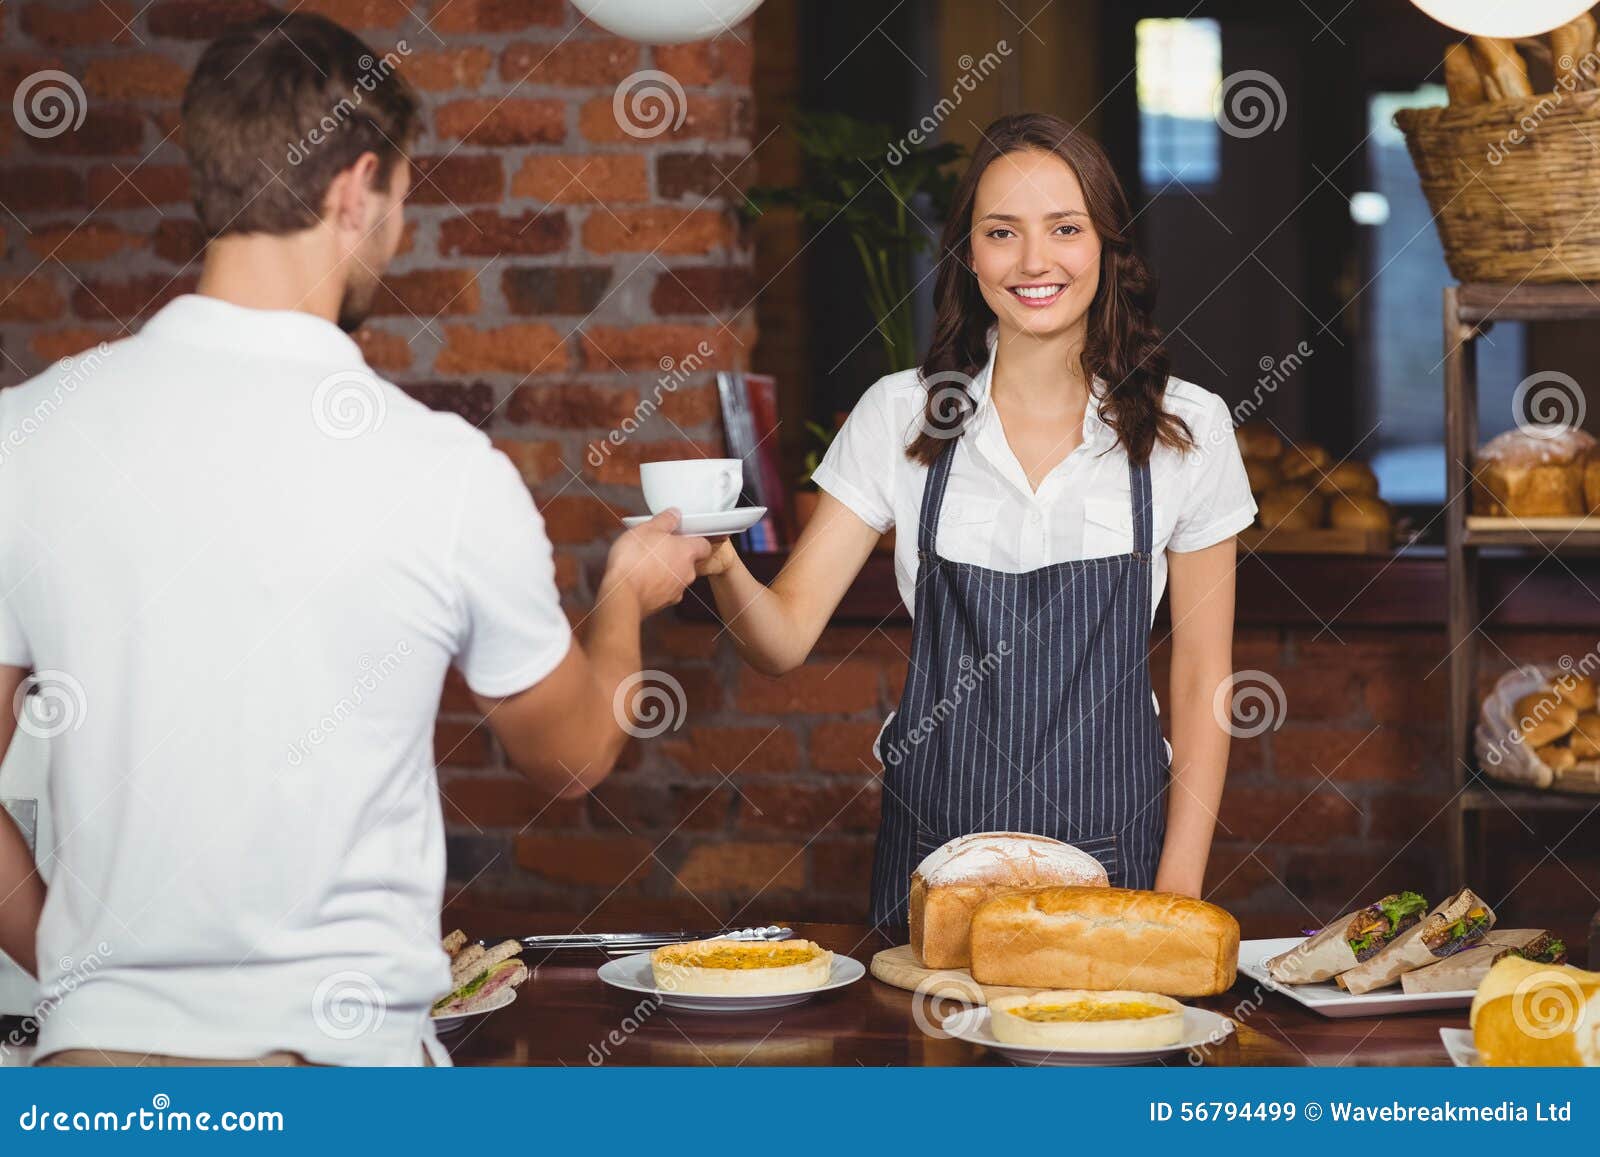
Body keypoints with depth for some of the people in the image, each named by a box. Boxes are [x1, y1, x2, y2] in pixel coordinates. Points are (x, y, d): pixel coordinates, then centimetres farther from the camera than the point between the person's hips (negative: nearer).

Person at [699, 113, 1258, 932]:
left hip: (1112, 847, 0)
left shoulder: (1187, 427, -3)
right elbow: (784, 640, -6)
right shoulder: (900, 417, -2)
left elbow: (1200, 673, 3)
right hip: (935, 846, 1)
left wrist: (1180, 889, -3)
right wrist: (724, 569, -28)